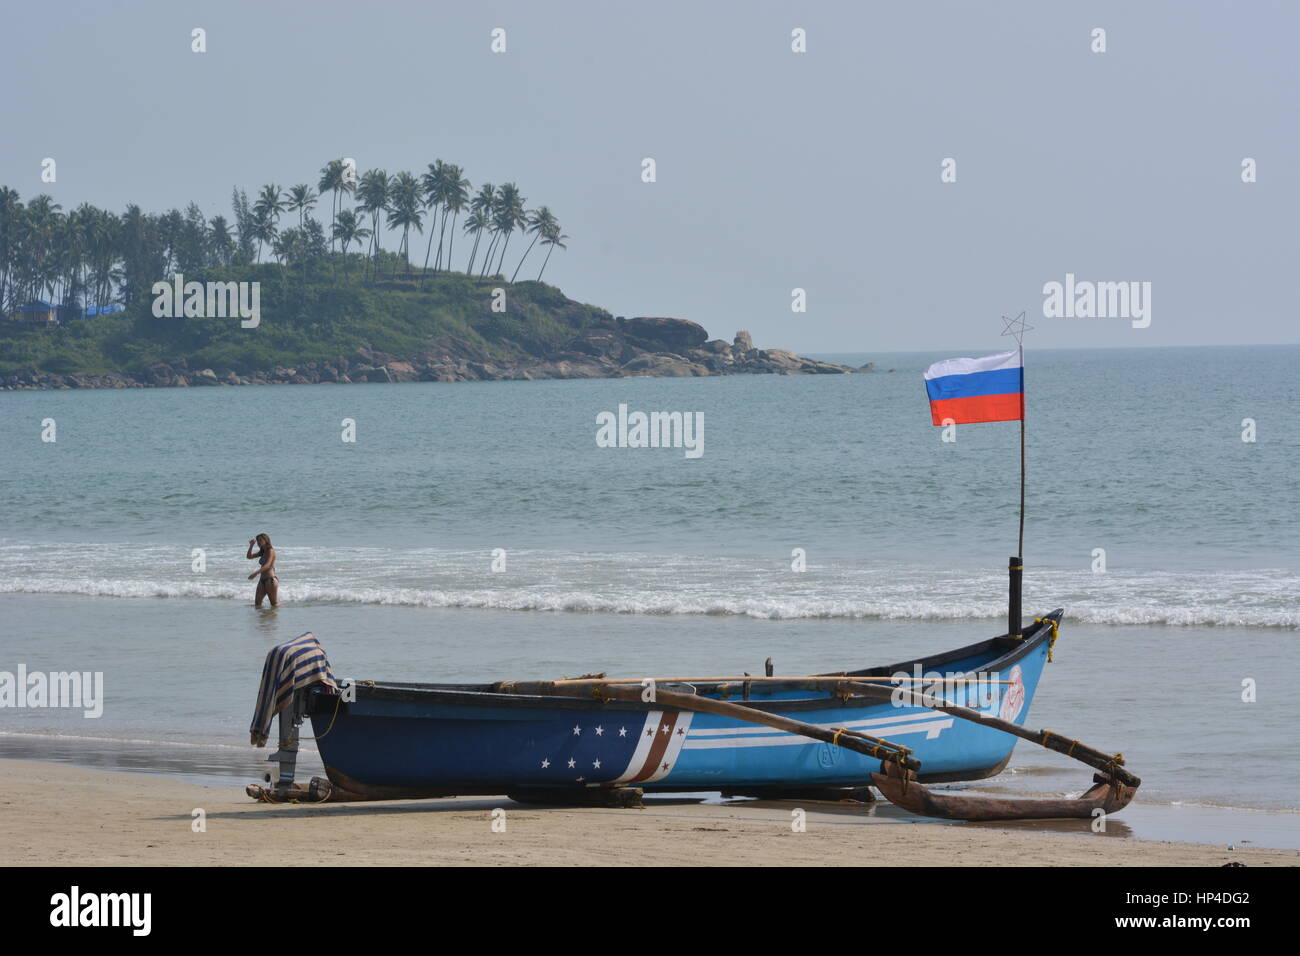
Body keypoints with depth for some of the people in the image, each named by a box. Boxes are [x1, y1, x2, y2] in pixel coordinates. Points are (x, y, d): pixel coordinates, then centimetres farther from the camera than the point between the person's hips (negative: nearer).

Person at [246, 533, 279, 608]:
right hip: (262, 579, 9)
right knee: (257, 603, 1)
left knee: (274, 604, -3)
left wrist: (256, 573, -30)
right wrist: (251, 545, 8)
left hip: (271, 579, -9)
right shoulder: (262, 552, 17)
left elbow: (267, 565, -21)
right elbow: (249, 556, 21)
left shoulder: (271, 551, -8)